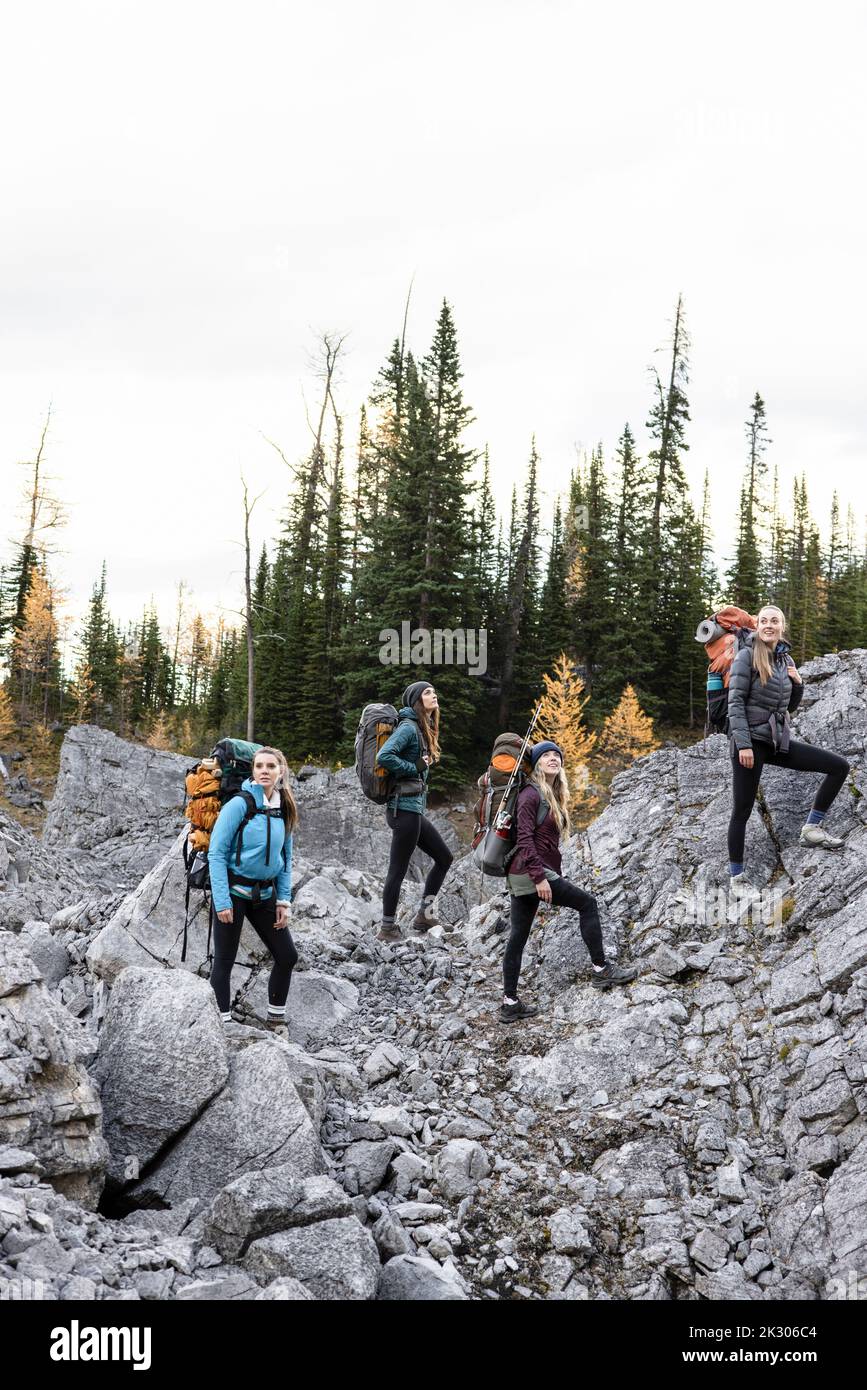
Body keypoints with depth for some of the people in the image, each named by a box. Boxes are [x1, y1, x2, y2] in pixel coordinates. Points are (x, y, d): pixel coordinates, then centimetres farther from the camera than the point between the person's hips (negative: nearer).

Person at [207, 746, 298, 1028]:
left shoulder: (284, 810, 4)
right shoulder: (239, 805, -14)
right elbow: (216, 854, -15)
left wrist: (283, 900, 4)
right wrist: (222, 901, -19)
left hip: (265, 893, 6)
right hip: (234, 890, -6)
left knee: (287, 955, 8)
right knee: (224, 960, 1)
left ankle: (276, 1018, 24)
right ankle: (223, 1023, 12)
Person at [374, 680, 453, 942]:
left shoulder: (423, 729, 16)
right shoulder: (408, 727, -12)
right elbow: (384, 756, -24)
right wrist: (415, 768, -16)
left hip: (414, 808, 10)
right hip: (405, 807, -10)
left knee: (444, 857, 15)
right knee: (398, 869, -4)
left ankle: (424, 915, 19)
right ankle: (388, 929, 2)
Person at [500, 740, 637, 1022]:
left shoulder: (554, 796, 18)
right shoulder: (531, 794, -11)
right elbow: (524, 839, -18)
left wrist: (556, 877, 18)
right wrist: (539, 877, -23)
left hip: (520, 878, 9)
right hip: (530, 872, -9)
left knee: (518, 937, 7)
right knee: (587, 903, -1)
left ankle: (510, 1004, 10)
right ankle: (601, 970, 6)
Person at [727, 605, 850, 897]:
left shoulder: (786, 659, 11)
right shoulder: (747, 656, -8)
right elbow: (735, 701, -13)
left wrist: (797, 683, 0)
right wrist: (743, 743, -20)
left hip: (778, 740, 6)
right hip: (750, 741, -6)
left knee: (839, 766, -1)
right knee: (742, 811, -1)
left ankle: (812, 829, 6)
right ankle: (736, 877, 11)